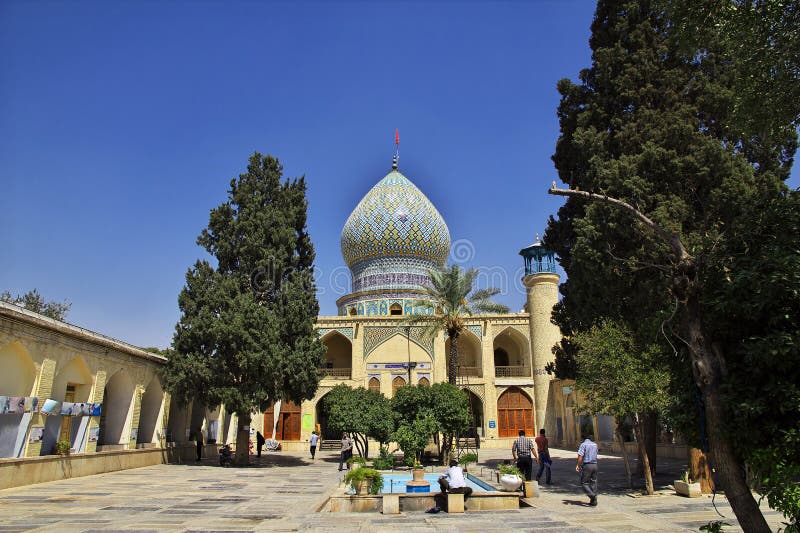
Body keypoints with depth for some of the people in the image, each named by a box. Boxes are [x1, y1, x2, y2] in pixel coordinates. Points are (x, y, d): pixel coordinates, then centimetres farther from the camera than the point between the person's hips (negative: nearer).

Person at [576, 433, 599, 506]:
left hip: (587, 465, -6)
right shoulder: (595, 445, 12)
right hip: (595, 465, 6)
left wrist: (578, 465, -14)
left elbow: (580, 455, -17)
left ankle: (592, 495, -17)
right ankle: (594, 501, 12)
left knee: (584, 483, 2)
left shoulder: (583, 444, -7)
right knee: (593, 483, 11)